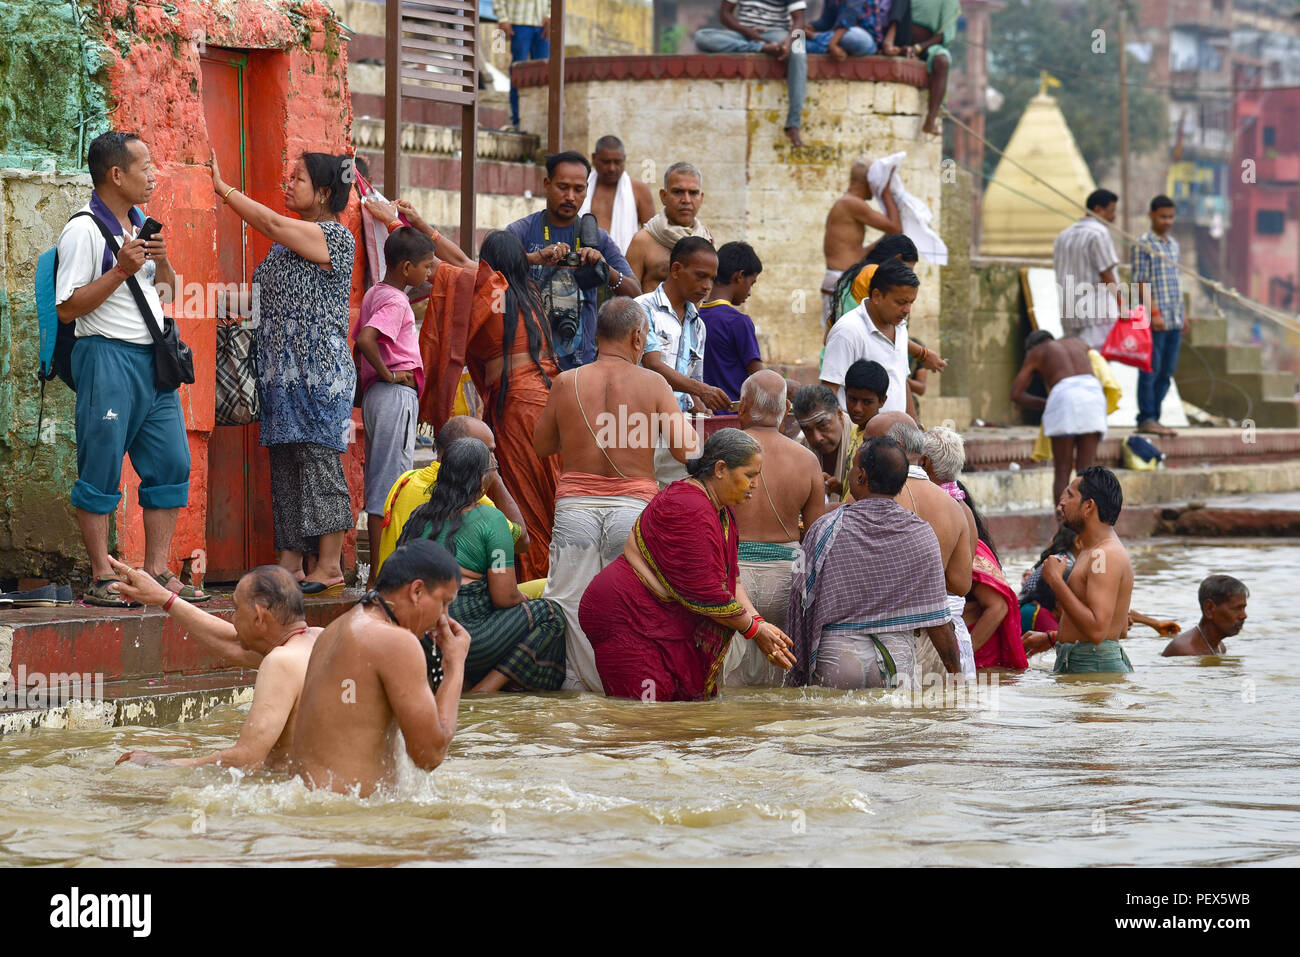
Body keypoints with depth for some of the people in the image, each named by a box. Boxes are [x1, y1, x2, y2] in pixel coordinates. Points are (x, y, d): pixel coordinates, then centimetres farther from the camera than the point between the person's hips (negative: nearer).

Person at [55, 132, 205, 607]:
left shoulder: (141, 224, 16)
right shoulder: (84, 230, -10)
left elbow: (166, 291, 24)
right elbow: (67, 308, -14)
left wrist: (162, 261, 3)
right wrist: (121, 270, -19)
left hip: (151, 360, 8)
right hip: (107, 358, -8)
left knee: (171, 464, 6)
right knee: (101, 473, -4)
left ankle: (157, 573, 12)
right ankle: (102, 581, 0)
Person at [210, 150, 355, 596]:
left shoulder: (333, 236, -9)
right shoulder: (293, 238, 17)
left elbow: (271, 224, -16)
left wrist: (222, 188, -12)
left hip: (318, 372, -9)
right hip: (282, 371, 9)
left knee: (318, 459, -8)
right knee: (284, 464, 6)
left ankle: (329, 565, -6)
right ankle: (291, 564, 8)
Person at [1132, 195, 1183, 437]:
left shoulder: (1173, 244, 17)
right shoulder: (1143, 244, -6)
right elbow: (1140, 281, -11)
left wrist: (1181, 315, 18)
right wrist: (1154, 312, -18)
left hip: (1174, 319, 8)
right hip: (1154, 319, -8)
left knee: (1166, 371, 8)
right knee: (1151, 369, -6)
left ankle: (1154, 417, 13)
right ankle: (1146, 419, -3)